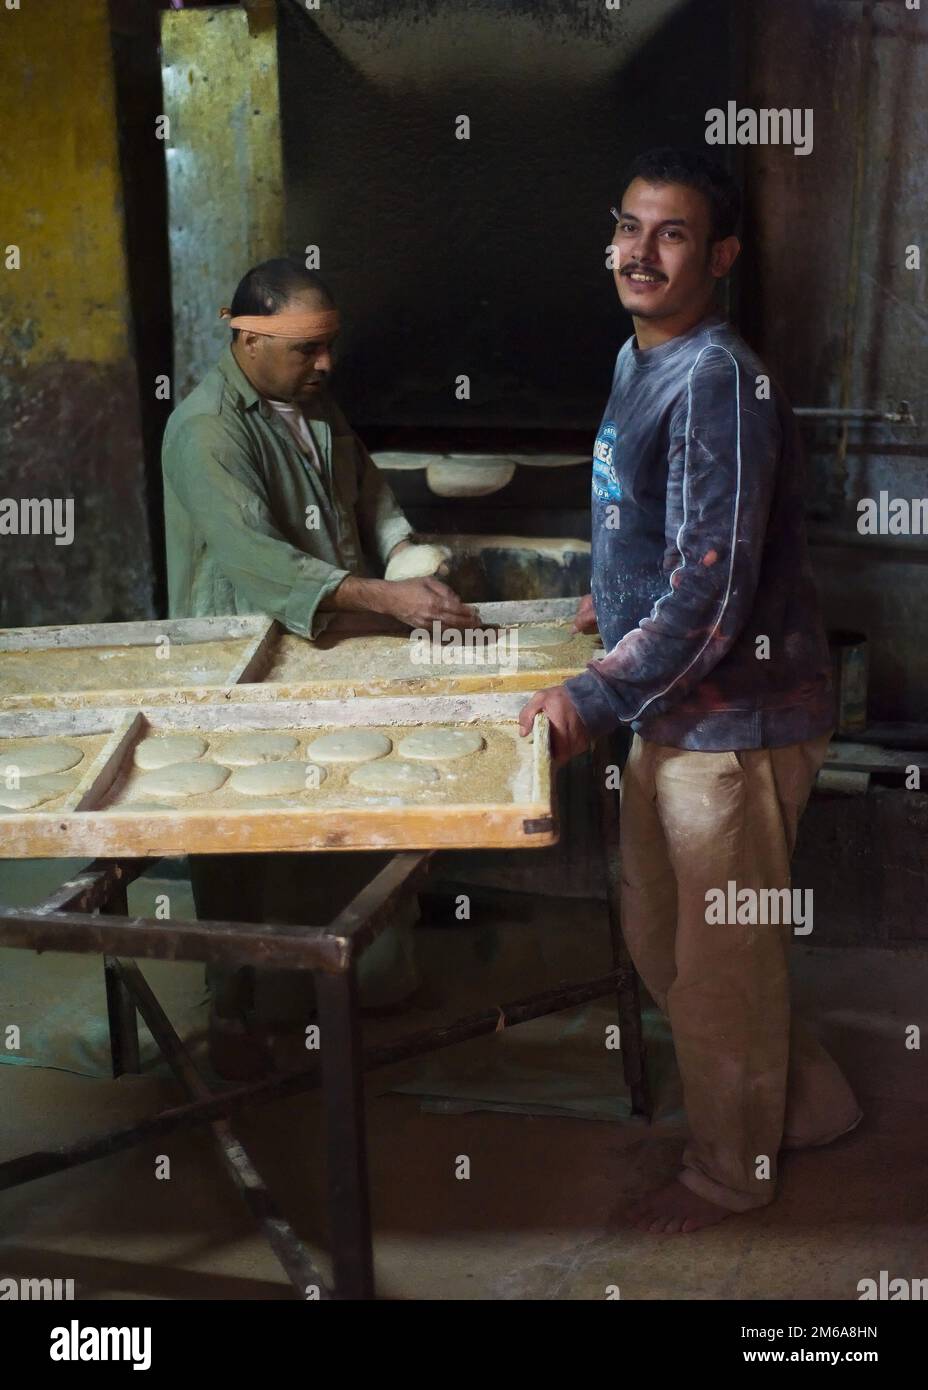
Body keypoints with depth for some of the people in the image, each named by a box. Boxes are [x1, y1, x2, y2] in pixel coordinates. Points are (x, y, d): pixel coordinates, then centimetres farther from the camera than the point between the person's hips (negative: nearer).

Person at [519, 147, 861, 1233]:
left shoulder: (719, 382, -22)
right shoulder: (642, 360, 8)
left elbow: (712, 593, -26)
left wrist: (595, 699, -22)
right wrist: (619, 600, 26)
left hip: (735, 716, -10)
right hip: (674, 709, 10)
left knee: (719, 959, 8)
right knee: (657, 941, 20)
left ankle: (729, 1172, 30)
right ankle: (809, 1101, 39)